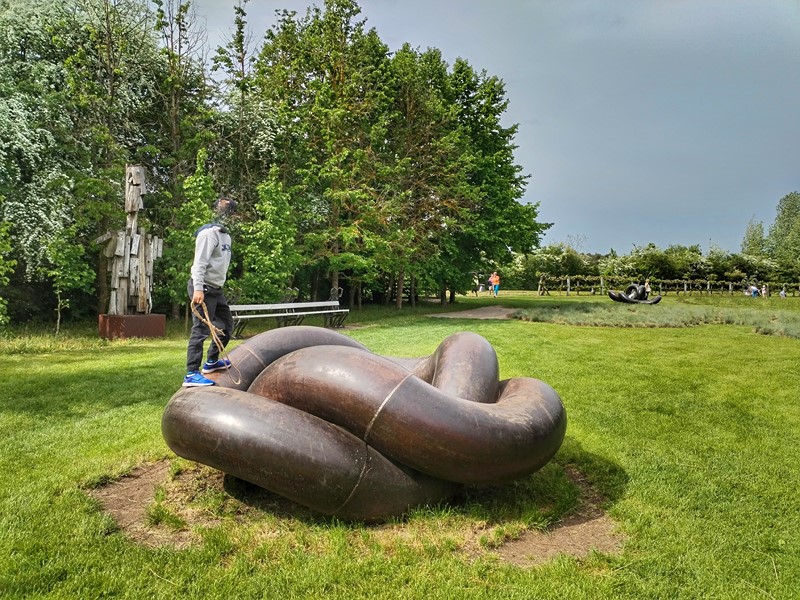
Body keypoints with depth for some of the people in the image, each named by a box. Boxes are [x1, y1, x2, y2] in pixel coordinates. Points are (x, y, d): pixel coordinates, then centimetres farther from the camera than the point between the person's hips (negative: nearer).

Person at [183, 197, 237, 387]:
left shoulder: (226, 236, 16)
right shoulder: (209, 233, -13)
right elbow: (199, 263, -21)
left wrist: (219, 287, 18)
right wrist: (198, 289, -28)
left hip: (216, 289, 10)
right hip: (203, 288, -10)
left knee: (226, 325, 16)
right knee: (201, 330, -10)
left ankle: (211, 361, 29)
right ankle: (191, 375, -7)